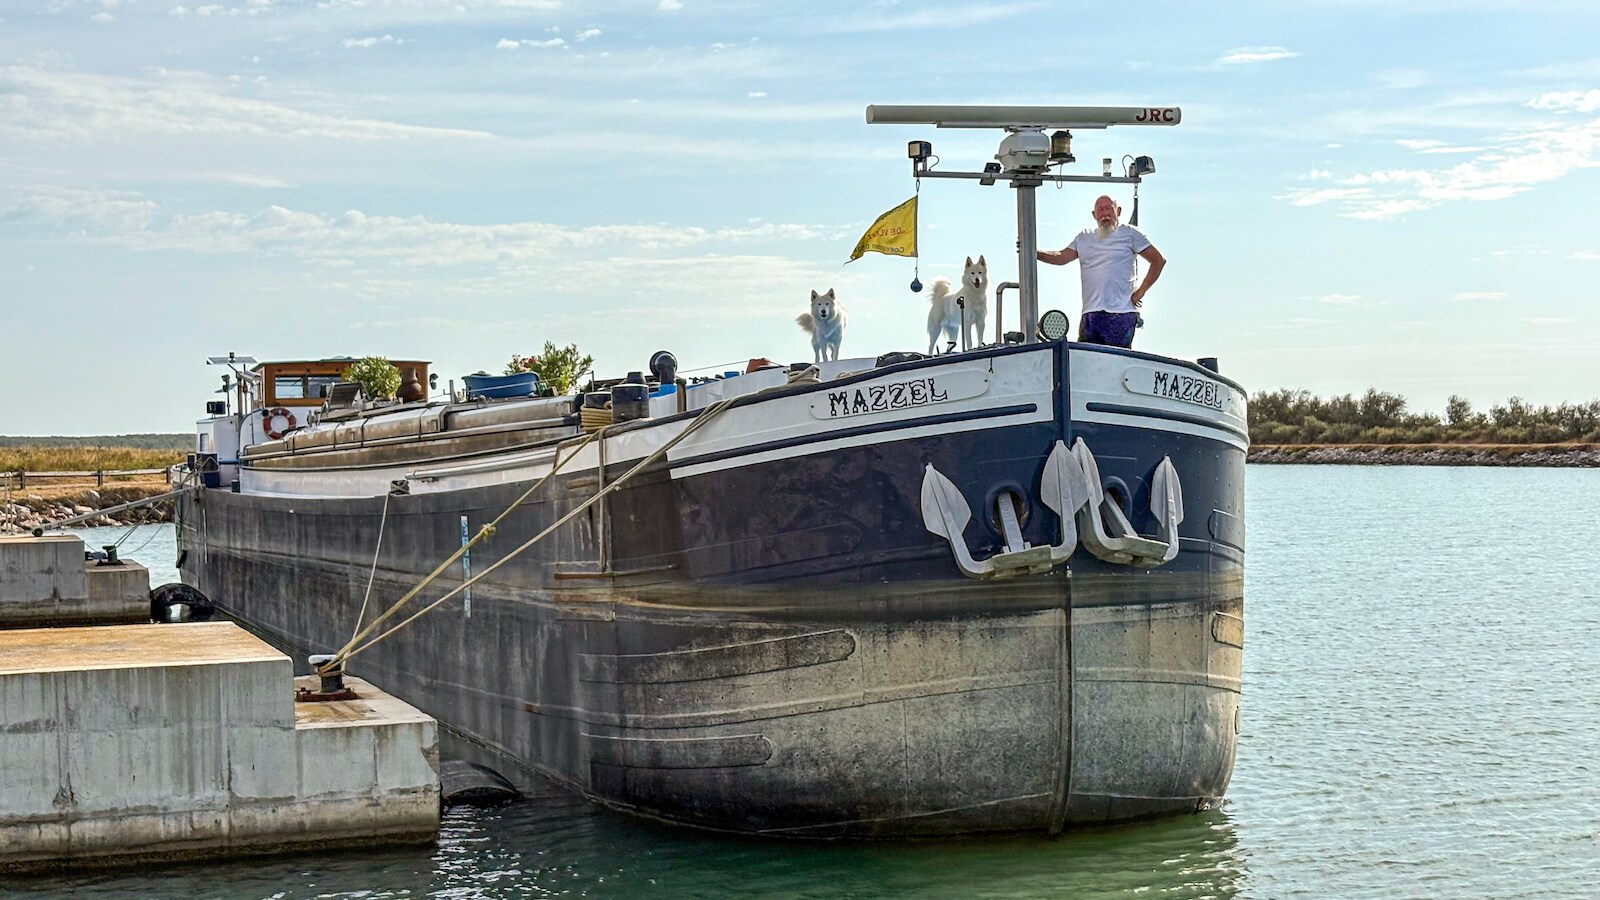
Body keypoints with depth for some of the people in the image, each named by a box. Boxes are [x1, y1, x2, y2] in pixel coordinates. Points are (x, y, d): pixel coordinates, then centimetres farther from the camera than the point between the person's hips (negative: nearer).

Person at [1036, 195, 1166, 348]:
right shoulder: (1084, 238, 18)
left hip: (1121, 314, -4)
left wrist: (1140, 292, -2)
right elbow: (1061, 257, 7)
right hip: (1090, 314, 4)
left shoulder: (1129, 234, 6)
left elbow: (1158, 260, 5)